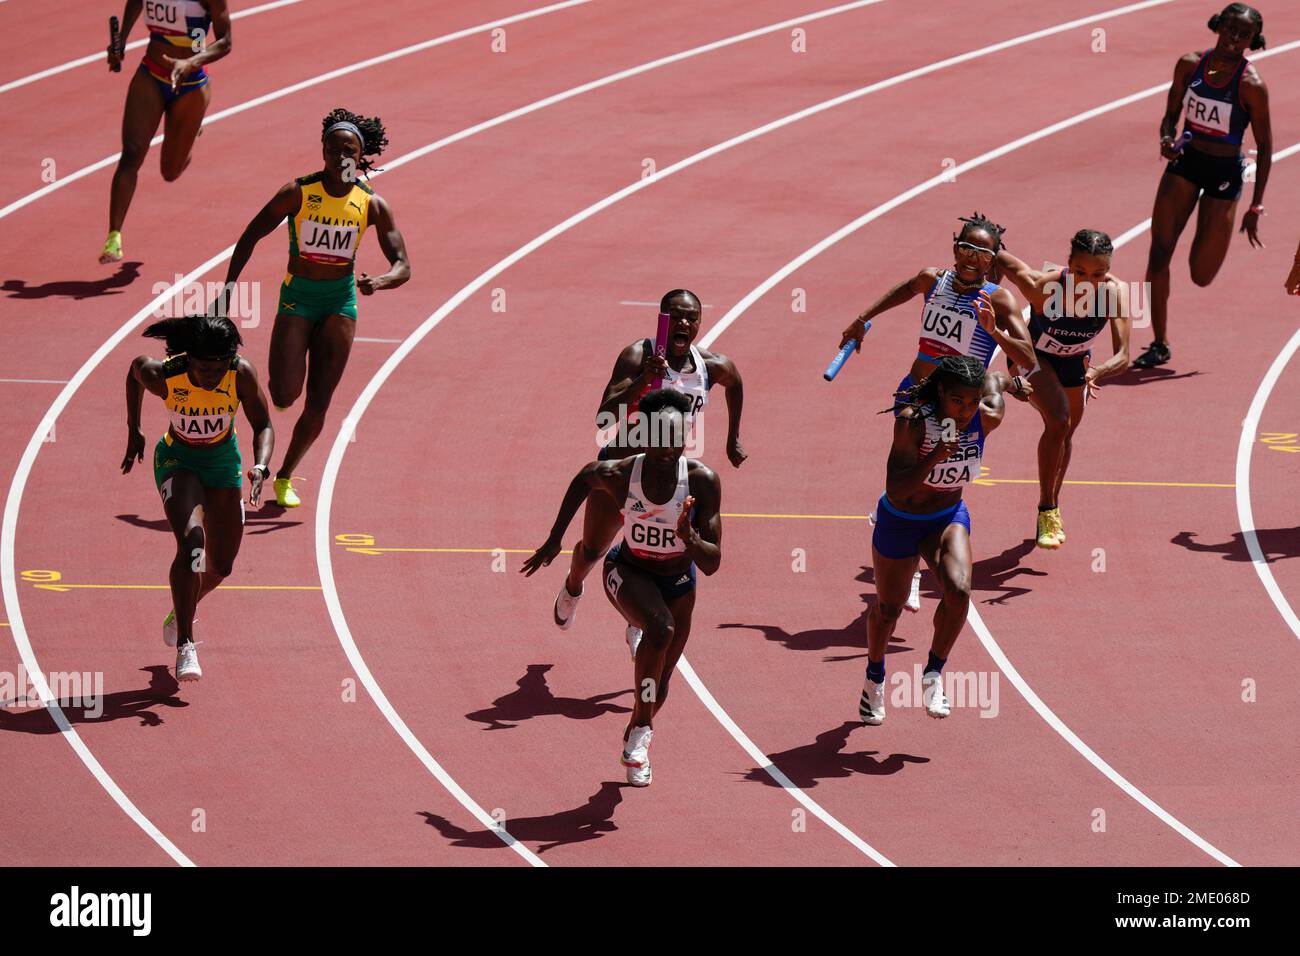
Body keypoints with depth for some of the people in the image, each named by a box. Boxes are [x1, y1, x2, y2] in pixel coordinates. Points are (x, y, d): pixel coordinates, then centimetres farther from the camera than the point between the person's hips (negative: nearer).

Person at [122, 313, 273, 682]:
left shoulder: (242, 374, -26)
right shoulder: (162, 376, -29)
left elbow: (263, 426, -16)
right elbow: (135, 368, -5)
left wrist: (260, 466, -36)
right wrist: (133, 431, 4)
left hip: (224, 459, 3)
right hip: (177, 460, -3)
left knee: (221, 566, 8)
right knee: (191, 540, -29)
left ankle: (181, 612, 41)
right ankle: (185, 647, -27)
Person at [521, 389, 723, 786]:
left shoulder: (703, 481, -25)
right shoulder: (618, 474, -26)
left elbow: (712, 564, -23)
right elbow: (584, 478, 1)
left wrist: (690, 538, -45)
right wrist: (555, 539, 5)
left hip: (677, 581, 2)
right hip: (627, 571, -2)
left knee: (658, 689, 11)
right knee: (661, 628, -35)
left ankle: (634, 741, 44)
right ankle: (642, 730, -21)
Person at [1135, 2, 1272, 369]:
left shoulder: (1251, 85, -16)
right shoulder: (1190, 64, -5)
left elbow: (1265, 147, -10)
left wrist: (1255, 207, -11)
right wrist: (1167, 140, -15)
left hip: (1224, 173, -3)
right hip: (1185, 162, 3)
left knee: (1201, 276, 2)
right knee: (1159, 252, -9)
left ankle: (1218, 235, 39)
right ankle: (1159, 344, 1)